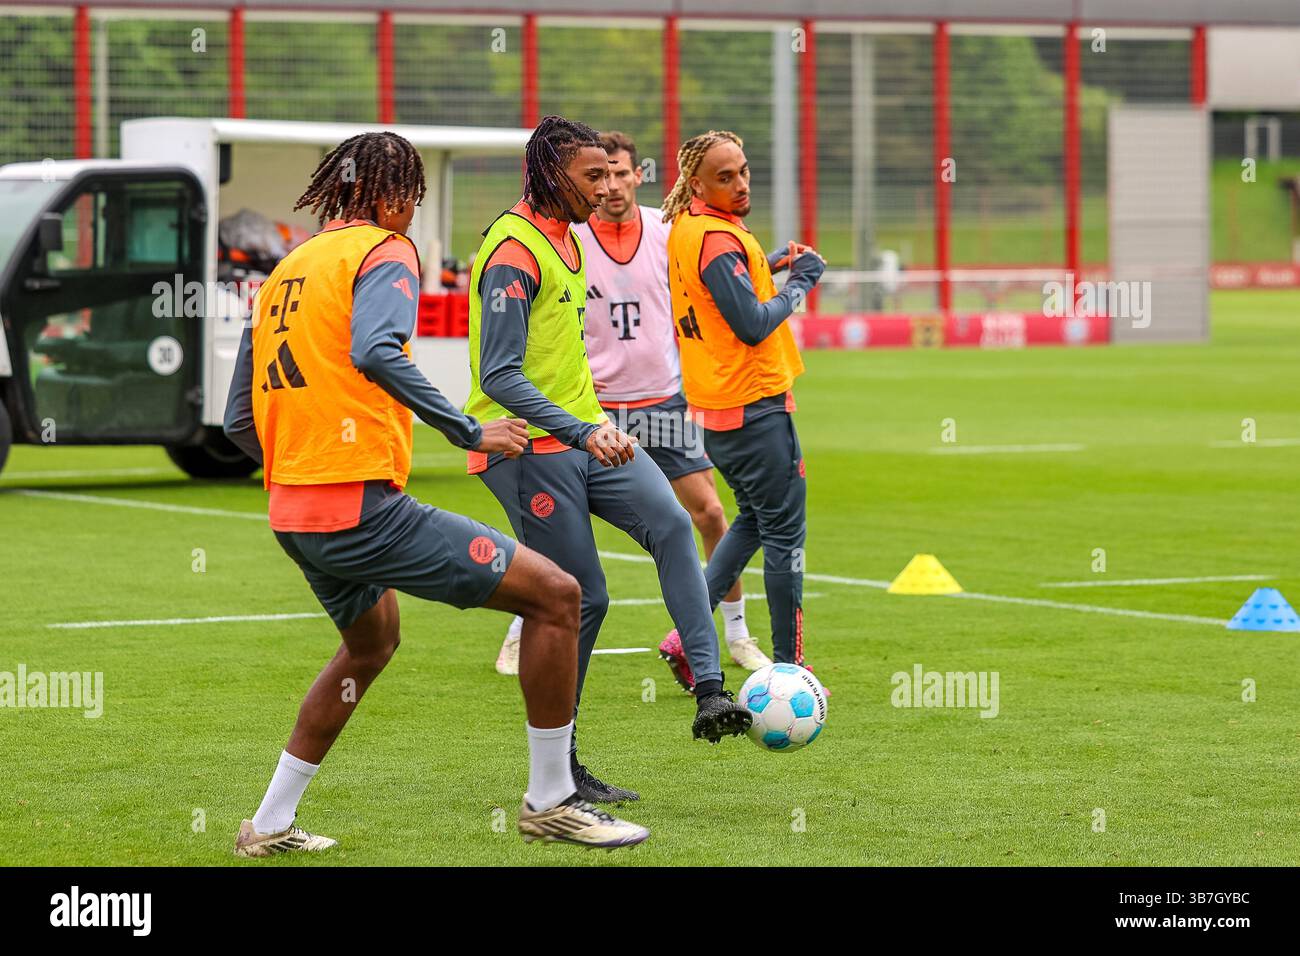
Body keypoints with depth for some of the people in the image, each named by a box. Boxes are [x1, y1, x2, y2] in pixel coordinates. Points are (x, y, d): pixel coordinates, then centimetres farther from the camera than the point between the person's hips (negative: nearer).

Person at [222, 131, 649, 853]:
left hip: (291, 514, 9)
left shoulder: (286, 270, 18)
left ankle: (270, 825, 32)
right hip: (363, 508, -9)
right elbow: (376, 353, -26)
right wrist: (470, 433, -21)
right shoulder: (384, 251, -4)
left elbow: (239, 421, 20)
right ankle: (549, 801, 2)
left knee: (372, 642, 34)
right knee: (555, 594, -3)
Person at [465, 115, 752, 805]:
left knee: (670, 521, -16)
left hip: (583, 432, 8)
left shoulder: (566, 241, 15)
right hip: (528, 445, -8)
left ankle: (710, 695, -24)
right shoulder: (513, 250, -16)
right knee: (580, 599, -6)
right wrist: (582, 433, -31)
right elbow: (500, 376, -23)